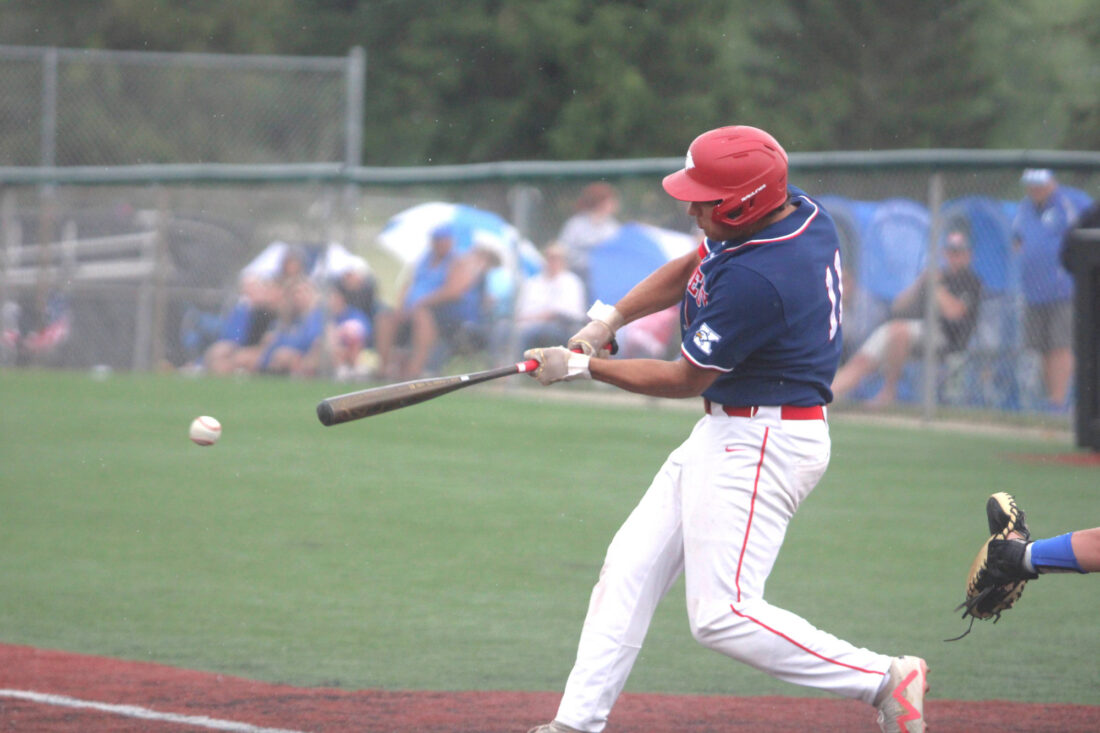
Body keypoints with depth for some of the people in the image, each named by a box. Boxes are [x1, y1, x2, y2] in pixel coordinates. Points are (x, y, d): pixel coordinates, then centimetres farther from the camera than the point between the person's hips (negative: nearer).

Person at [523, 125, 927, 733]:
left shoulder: (756, 279, -28)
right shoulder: (799, 211, 1)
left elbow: (686, 380, -16)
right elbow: (690, 269, 19)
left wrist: (583, 368, -5)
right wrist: (609, 319, 8)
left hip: (762, 447, -11)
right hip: (724, 433, 11)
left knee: (721, 616, -12)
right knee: (630, 568, 11)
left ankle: (884, 680, -5)